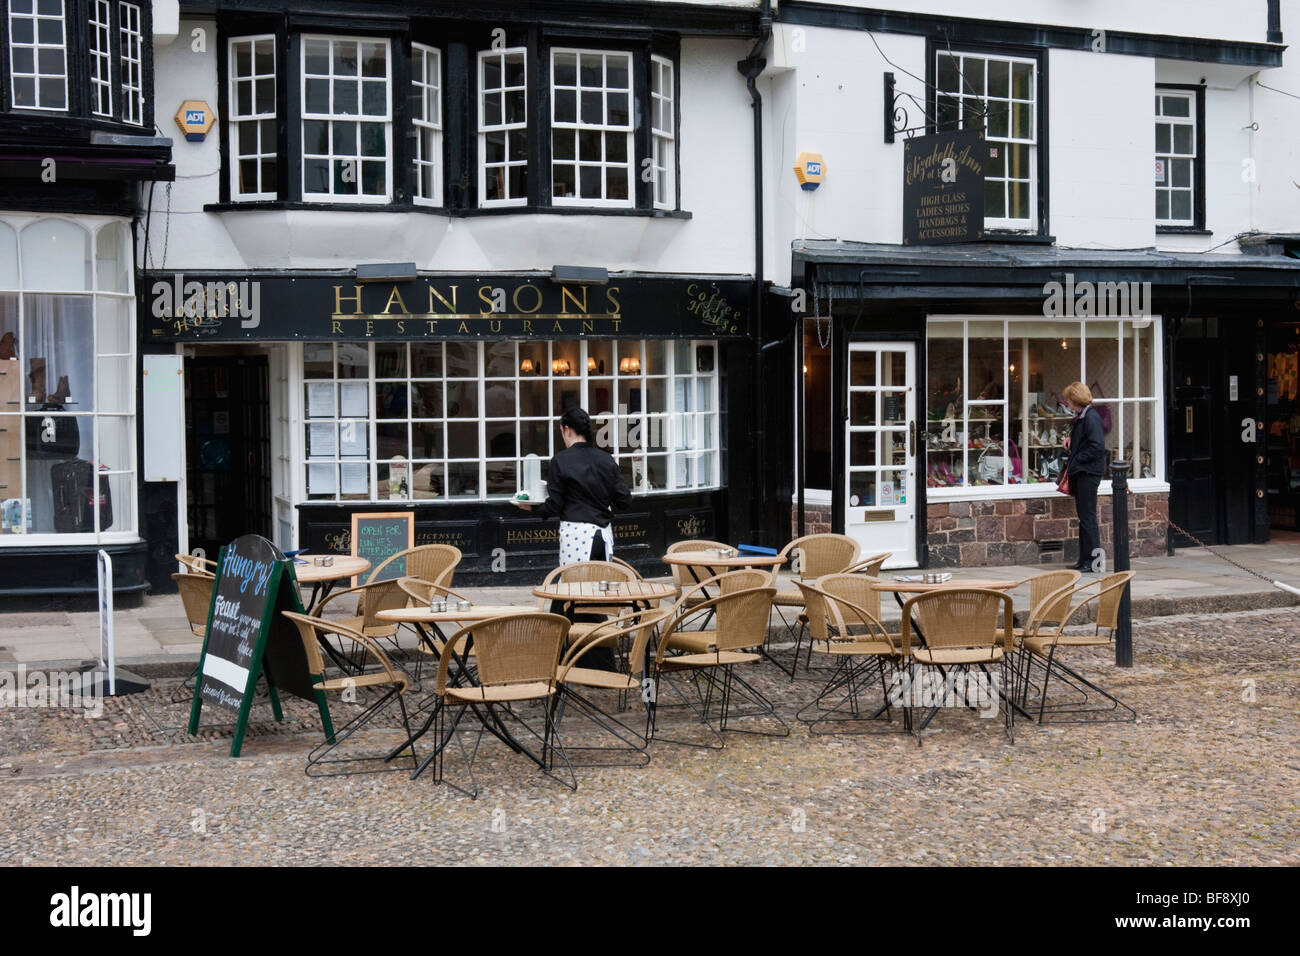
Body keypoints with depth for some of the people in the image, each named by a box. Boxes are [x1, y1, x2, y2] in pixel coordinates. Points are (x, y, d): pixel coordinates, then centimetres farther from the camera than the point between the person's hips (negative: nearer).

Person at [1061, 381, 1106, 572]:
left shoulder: (1091, 417, -16)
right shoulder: (1080, 417, 14)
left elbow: (1097, 447, -23)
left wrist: (1075, 461, -16)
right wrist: (1070, 439, 10)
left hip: (1088, 472, -10)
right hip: (1080, 472, 10)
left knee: (1088, 517, -7)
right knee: (1083, 516, 12)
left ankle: (1093, 561, -2)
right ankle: (1085, 560, 18)